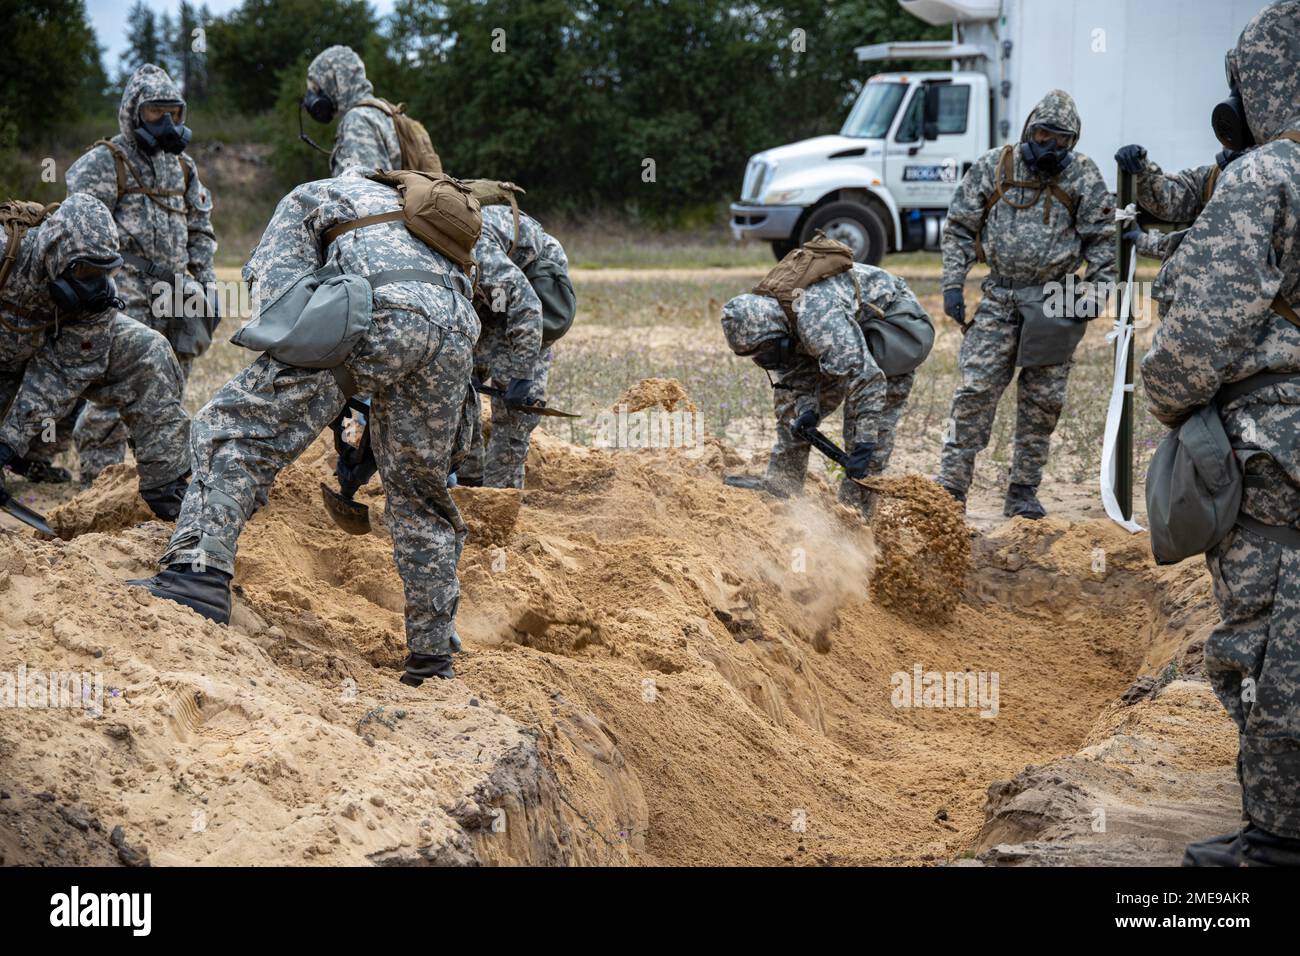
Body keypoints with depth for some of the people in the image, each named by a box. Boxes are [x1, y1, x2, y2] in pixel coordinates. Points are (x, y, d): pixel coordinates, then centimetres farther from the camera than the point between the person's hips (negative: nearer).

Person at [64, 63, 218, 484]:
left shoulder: (183, 166, 19)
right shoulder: (104, 162, -2)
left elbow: (201, 233, 23)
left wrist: (206, 288, 14)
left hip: (175, 295, 7)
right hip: (126, 295, -7)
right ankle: (99, 478, -6)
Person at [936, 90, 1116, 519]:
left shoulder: (1083, 175, 1)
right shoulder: (993, 167, 2)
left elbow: (1101, 238, 6)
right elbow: (960, 228, 6)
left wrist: (1098, 288, -5)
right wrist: (953, 284, -1)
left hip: (1054, 301, 1)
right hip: (1000, 296, 0)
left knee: (1043, 401, 5)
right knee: (975, 391, -7)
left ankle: (1023, 493, 14)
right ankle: (950, 488, -4)